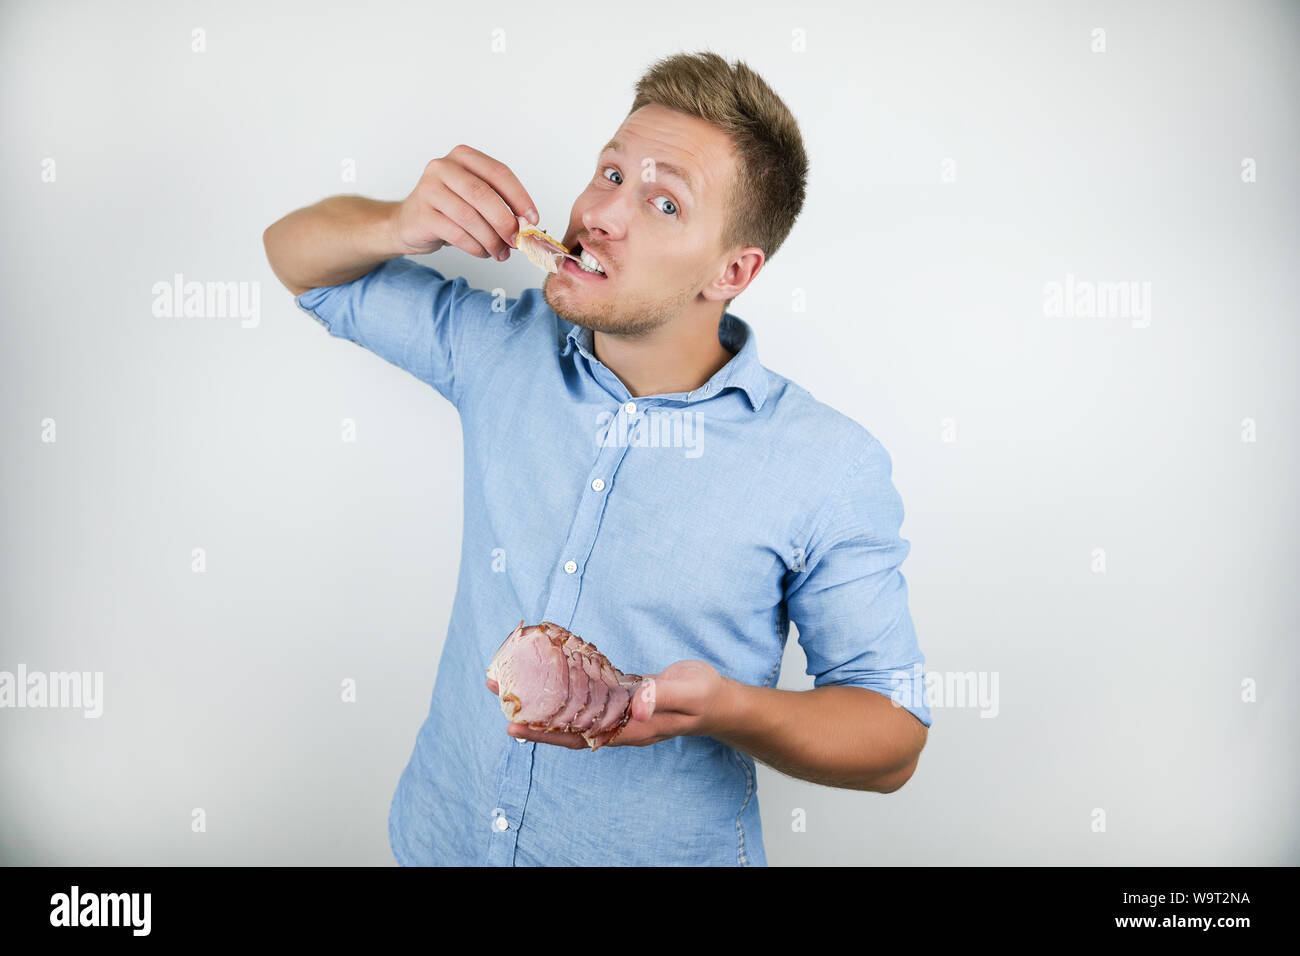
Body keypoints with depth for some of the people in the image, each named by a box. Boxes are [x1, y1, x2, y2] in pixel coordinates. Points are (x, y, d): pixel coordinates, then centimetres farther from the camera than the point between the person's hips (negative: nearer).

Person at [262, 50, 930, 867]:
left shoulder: (832, 470, -17)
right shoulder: (500, 348, -7)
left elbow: (893, 742, -11)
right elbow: (299, 258, 6)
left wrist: (723, 710, -30)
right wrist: (401, 226, -17)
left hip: (666, 851, -3)